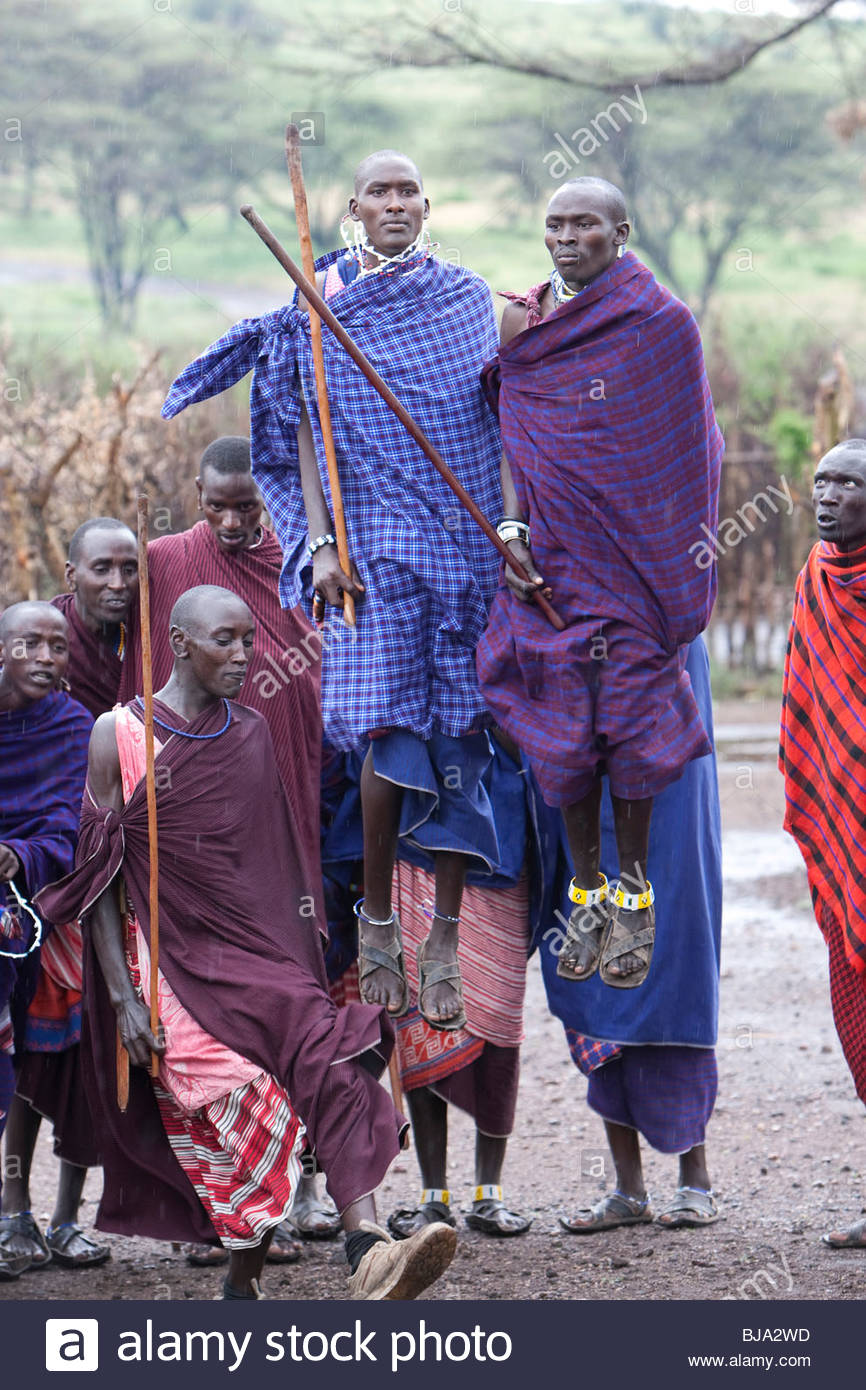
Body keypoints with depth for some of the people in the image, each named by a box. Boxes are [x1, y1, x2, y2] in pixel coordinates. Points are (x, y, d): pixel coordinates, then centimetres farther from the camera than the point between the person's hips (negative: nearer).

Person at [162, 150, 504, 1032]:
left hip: (466, 534, 2)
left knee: (456, 730, -2)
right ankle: (377, 920, 3)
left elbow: (499, 413, 17)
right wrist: (320, 543, -6)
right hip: (374, 538, -2)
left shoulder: (466, 297, 12)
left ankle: (445, 941, 4)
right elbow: (306, 431, 5)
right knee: (390, 728, -14)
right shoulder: (321, 305, 7)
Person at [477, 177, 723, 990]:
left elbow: (679, 451, 0)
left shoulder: (663, 325, -4)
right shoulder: (521, 322, 6)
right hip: (550, 557, 3)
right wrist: (511, 529, -6)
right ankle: (586, 894, 16)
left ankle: (632, 893, 13)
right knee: (562, 731, 3)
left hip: (633, 556, -3)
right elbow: (512, 441, 7)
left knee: (631, 722, -2)